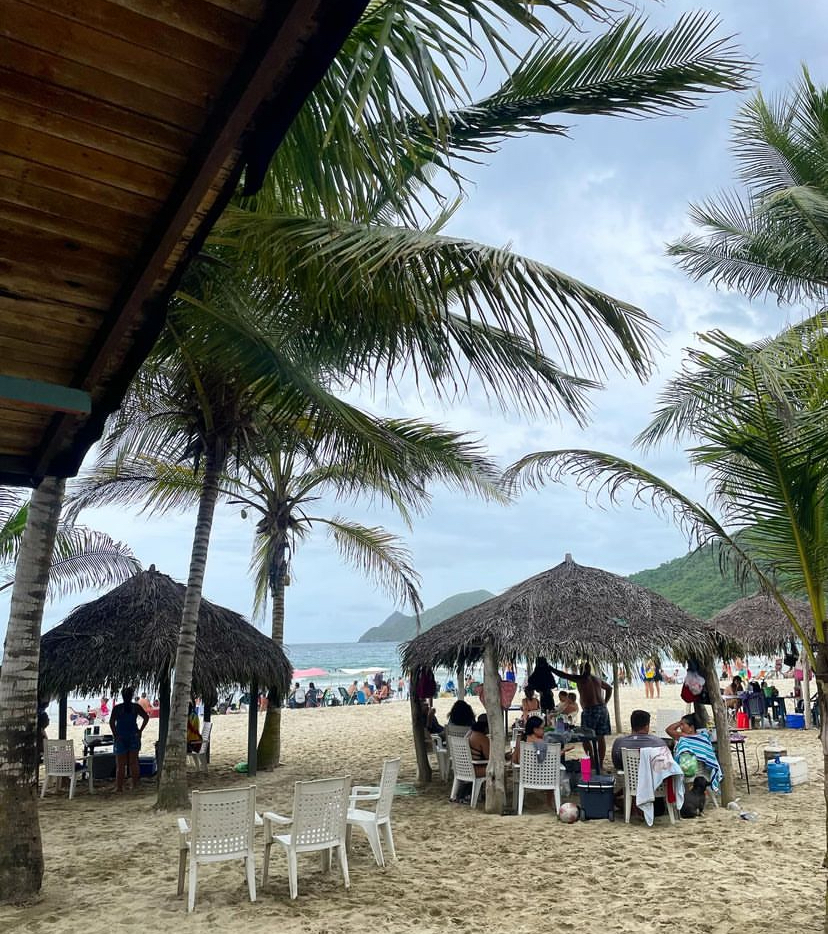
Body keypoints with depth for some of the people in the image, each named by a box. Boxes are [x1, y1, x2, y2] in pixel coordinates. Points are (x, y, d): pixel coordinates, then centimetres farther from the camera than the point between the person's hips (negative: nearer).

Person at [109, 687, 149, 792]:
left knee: (120, 765, 4)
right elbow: (146, 718, -7)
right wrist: (140, 730, -2)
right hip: (134, 737, 2)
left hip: (120, 738, -2)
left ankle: (119, 787, 4)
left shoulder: (117, 708, -4)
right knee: (134, 763, 10)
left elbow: (111, 722, -14)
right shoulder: (136, 707, 0)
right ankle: (135, 785, 12)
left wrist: (115, 734, -7)